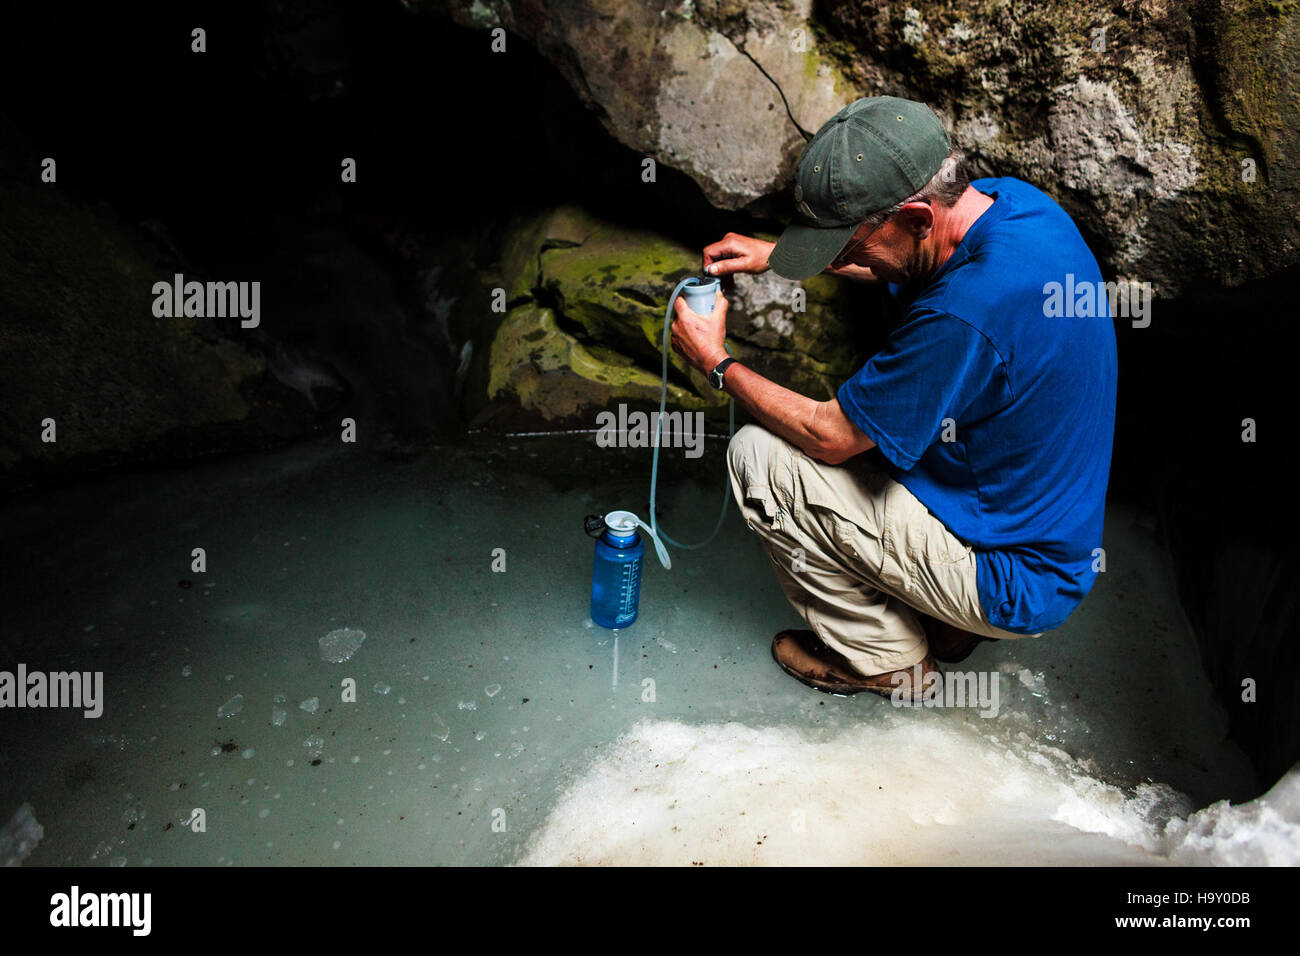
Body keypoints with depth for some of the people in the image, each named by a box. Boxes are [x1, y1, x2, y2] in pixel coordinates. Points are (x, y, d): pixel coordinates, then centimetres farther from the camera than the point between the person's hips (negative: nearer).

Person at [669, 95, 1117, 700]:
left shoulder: (964, 316, -35)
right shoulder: (1014, 200, -7)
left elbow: (828, 436, -21)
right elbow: (898, 264, 15)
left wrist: (716, 363, -8)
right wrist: (775, 256, 5)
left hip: (1015, 582, -9)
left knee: (759, 457, -12)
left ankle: (888, 659, 7)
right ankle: (944, 618, 19)